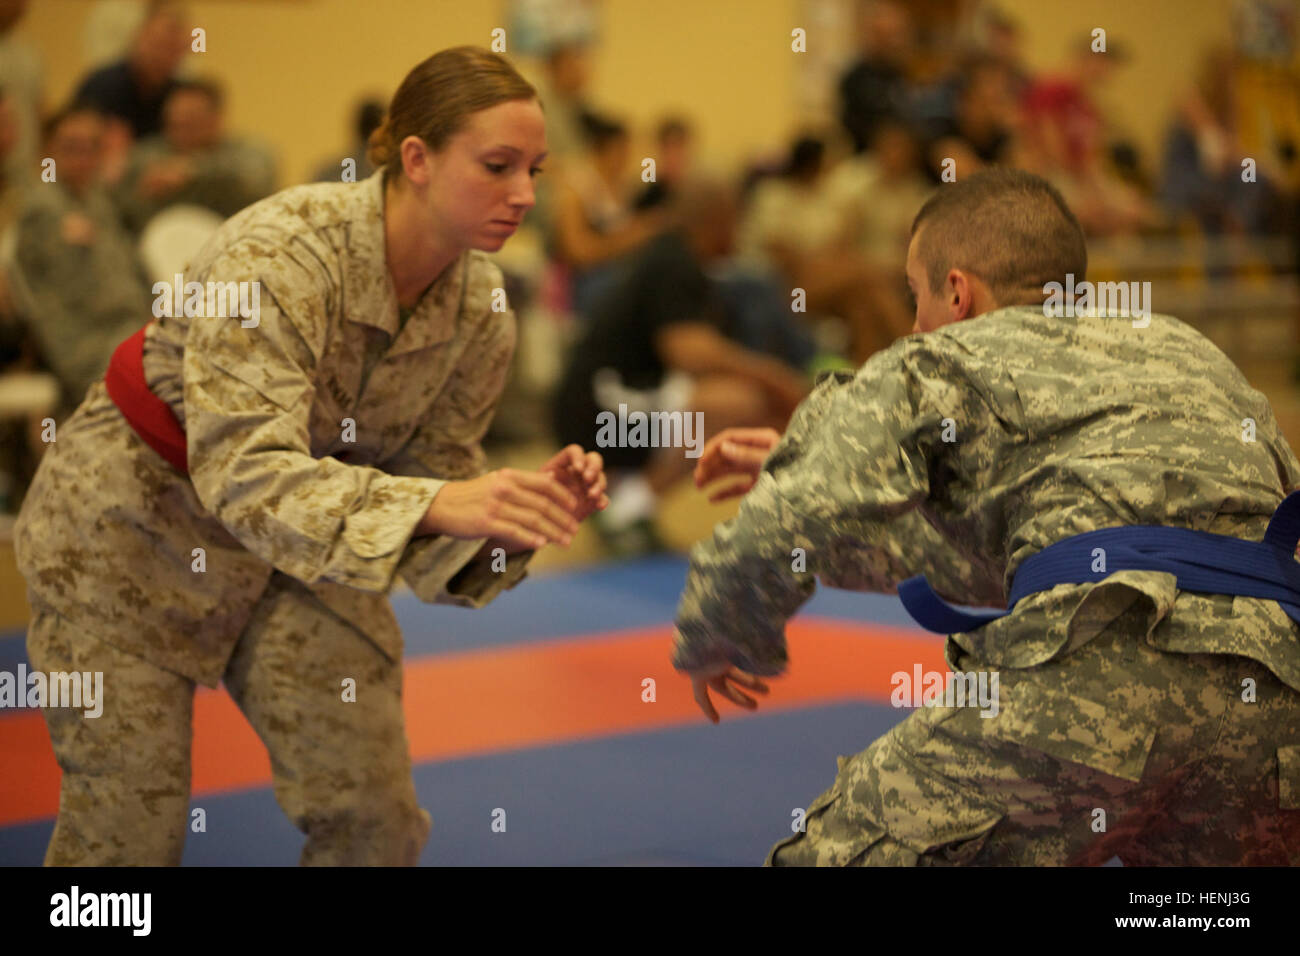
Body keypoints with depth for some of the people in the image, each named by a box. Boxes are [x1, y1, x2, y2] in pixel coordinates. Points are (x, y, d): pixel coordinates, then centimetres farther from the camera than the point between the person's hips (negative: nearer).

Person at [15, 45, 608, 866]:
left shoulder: (479, 307, -12)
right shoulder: (280, 253, -32)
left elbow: (432, 473, -5)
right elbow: (243, 473, -42)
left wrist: (530, 504, -27)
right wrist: (440, 505, -54)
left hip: (294, 545, 6)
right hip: (135, 519, -5)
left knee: (374, 820, 2)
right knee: (128, 827, -1)